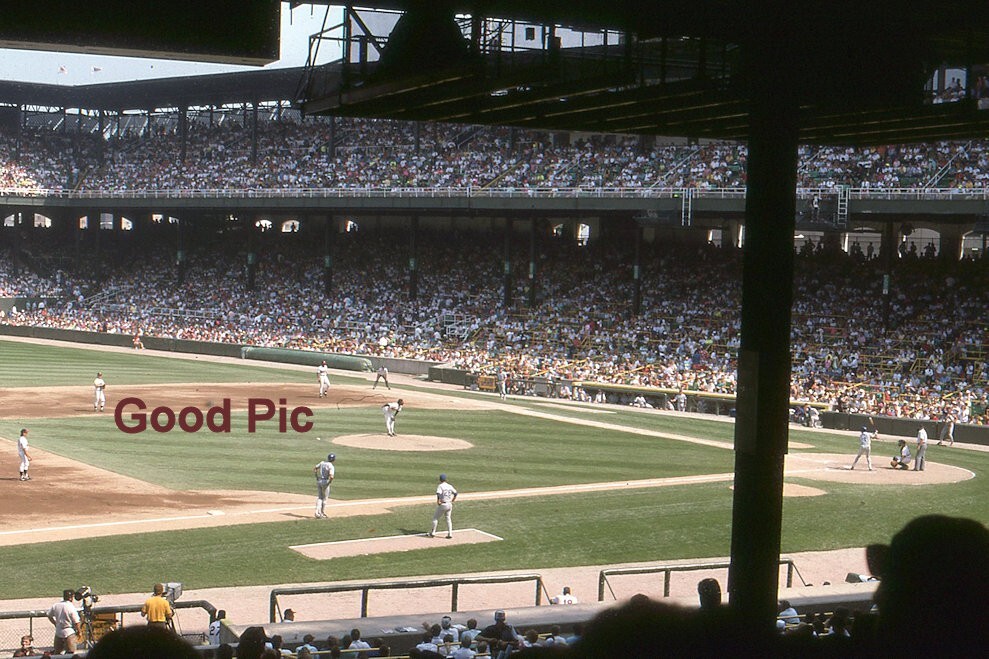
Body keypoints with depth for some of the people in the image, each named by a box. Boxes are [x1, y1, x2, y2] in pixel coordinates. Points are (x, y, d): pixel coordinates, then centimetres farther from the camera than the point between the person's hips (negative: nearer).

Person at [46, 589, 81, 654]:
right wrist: (79, 631, 1)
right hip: (69, 633, -6)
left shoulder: (55, 605, -1)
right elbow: (76, 622, -15)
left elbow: (49, 616, 12)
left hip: (58, 632, 6)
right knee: (70, 654, 1)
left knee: (57, 652, 17)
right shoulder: (71, 607, -18)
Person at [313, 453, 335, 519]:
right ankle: (322, 513, 17)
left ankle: (317, 512, -5)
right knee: (324, 498, 10)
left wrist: (317, 477, 15)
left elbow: (314, 468, 13)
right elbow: (331, 476, -29)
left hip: (318, 481, 6)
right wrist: (330, 481, -11)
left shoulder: (322, 463, 5)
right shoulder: (331, 466, -16)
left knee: (319, 498, 10)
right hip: (325, 482, -6)